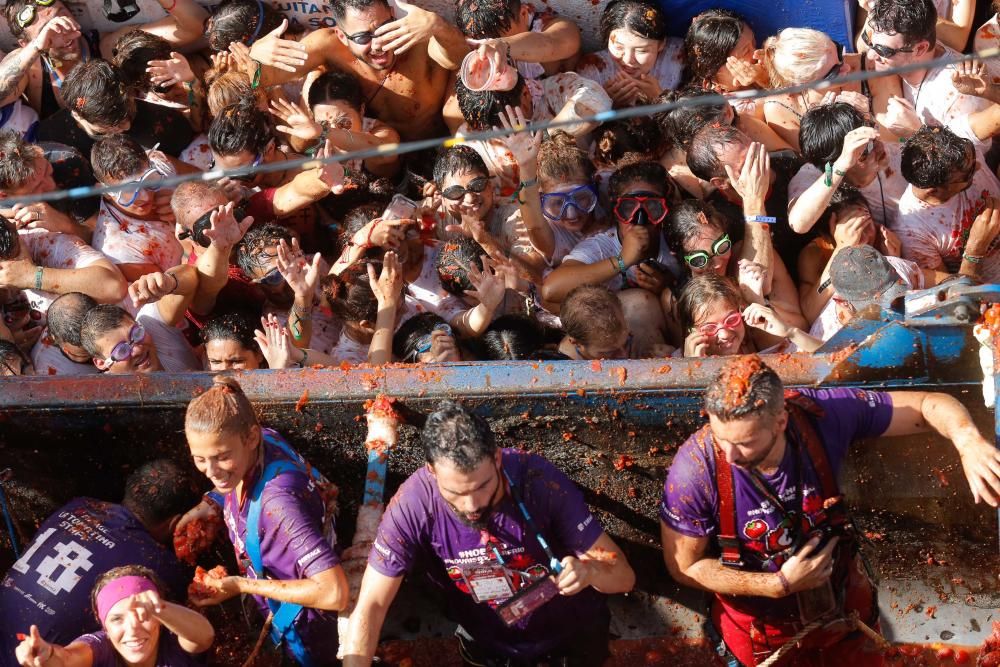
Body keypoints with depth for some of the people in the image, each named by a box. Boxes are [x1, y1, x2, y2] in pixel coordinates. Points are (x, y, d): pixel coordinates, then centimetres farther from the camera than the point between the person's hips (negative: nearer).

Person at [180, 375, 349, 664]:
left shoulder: (278, 500, -38)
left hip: (303, 641, -7)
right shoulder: (262, 442, -16)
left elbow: (335, 593, -41)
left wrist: (243, 586, -30)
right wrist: (208, 505, -8)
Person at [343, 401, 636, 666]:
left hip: (573, 637, 0)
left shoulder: (539, 480, -27)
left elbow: (623, 576, -22)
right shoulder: (412, 505, -26)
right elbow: (370, 606, -20)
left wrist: (590, 570, -44)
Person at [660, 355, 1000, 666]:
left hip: (845, 608, 3)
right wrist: (779, 585, -25)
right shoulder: (695, 469, -32)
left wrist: (969, 442, -39)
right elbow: (684, 567, -18)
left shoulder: (824, 415, -28)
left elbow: (928, 405, -17)